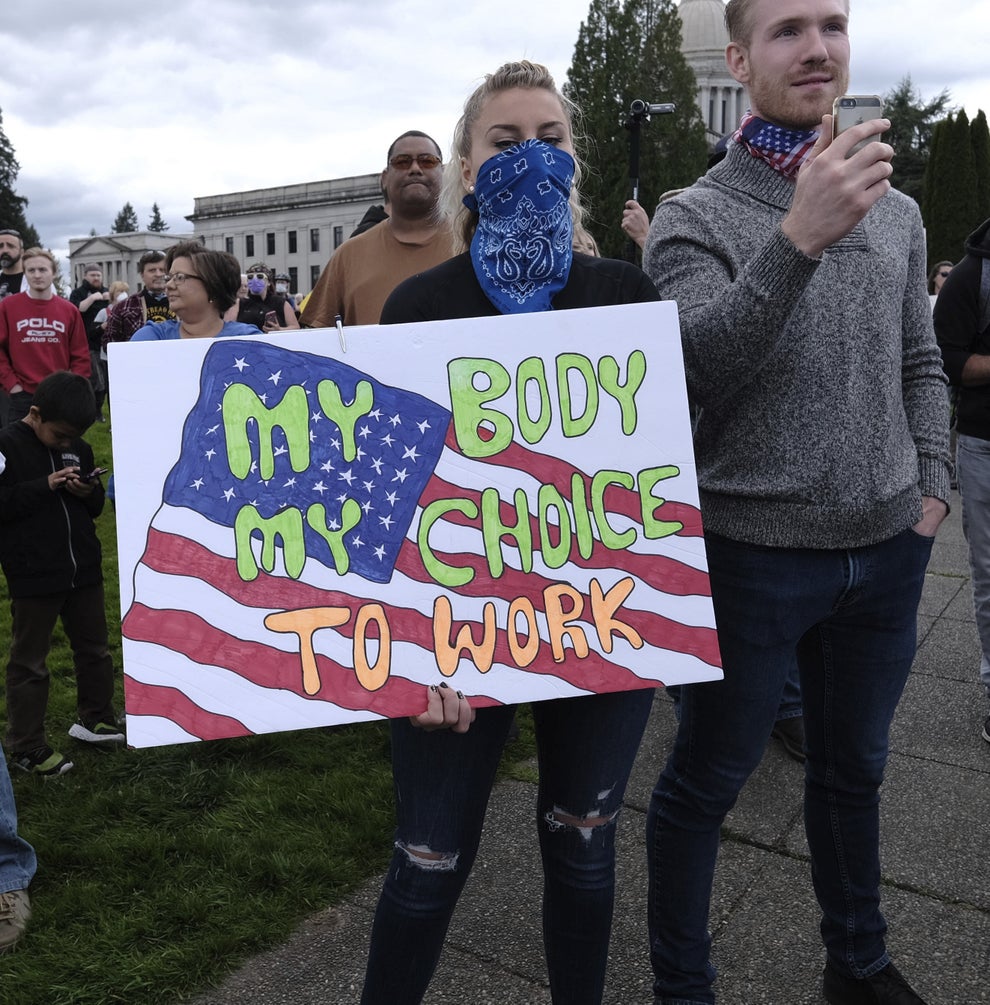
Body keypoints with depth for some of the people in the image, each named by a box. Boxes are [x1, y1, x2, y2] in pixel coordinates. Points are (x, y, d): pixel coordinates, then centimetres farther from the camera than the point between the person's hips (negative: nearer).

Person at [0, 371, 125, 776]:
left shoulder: (78, 448, 7)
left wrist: (88, 492, -8)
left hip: (83, 569, 6)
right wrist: (45, 485, -23)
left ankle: (95, 719, 35)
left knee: (94, 649, 17)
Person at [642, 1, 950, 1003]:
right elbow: (690, 369, -24)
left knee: (853, 772, 21)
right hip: (756, 554, -5)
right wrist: (799, 237, -33)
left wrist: (931, 488, 6)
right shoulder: (696, 217, -8)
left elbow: (920, 366, 16)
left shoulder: (895, 209, 10)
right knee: (704, 785, 9)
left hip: (888, 553, 6)